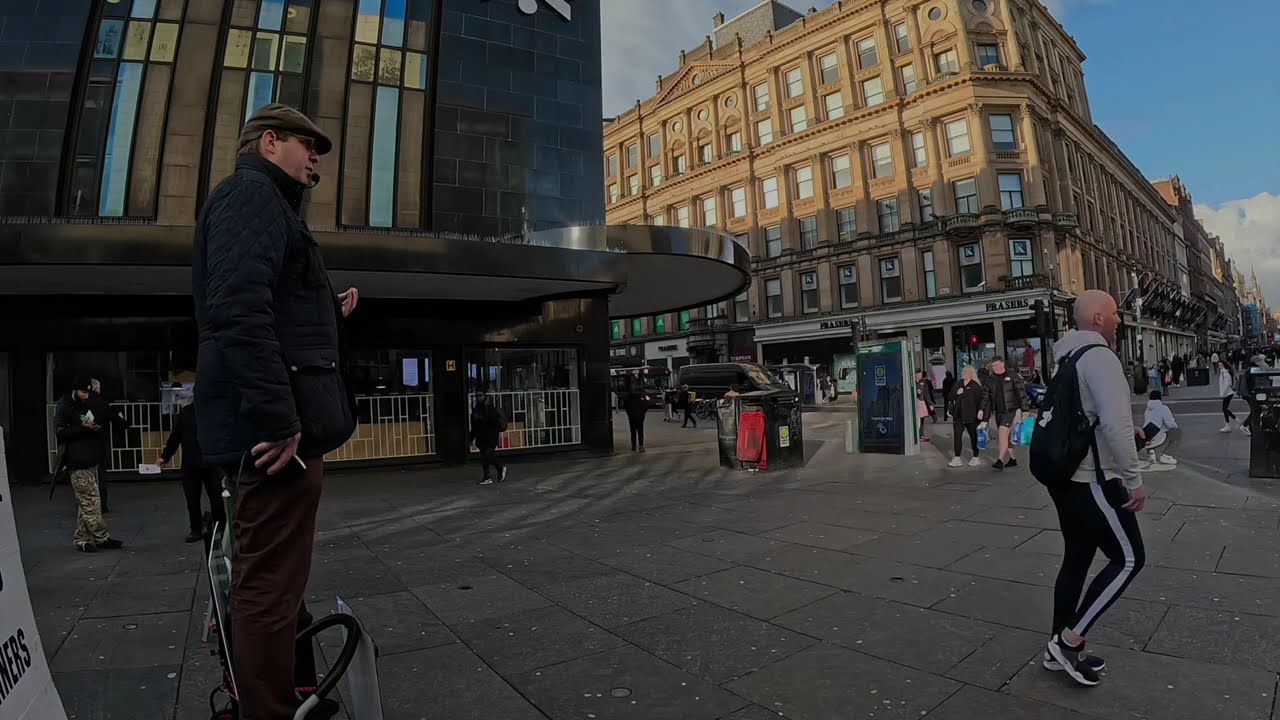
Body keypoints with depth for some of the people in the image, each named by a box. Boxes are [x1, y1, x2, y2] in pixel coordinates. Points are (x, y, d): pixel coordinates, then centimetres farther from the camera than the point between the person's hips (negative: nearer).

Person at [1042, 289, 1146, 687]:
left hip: (1065, 476, 9)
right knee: (1129, 558, 4)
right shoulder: (1099, 356, -17)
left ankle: (1060, 648, 25)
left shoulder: (1064, 357, 13)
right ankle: (1070, 640, 5)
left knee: (1077, 560, 16)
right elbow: (1115, 425, -26)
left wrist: (1128, 431, 23)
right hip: (1093, 481, -9)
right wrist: (1135, 481, -18)